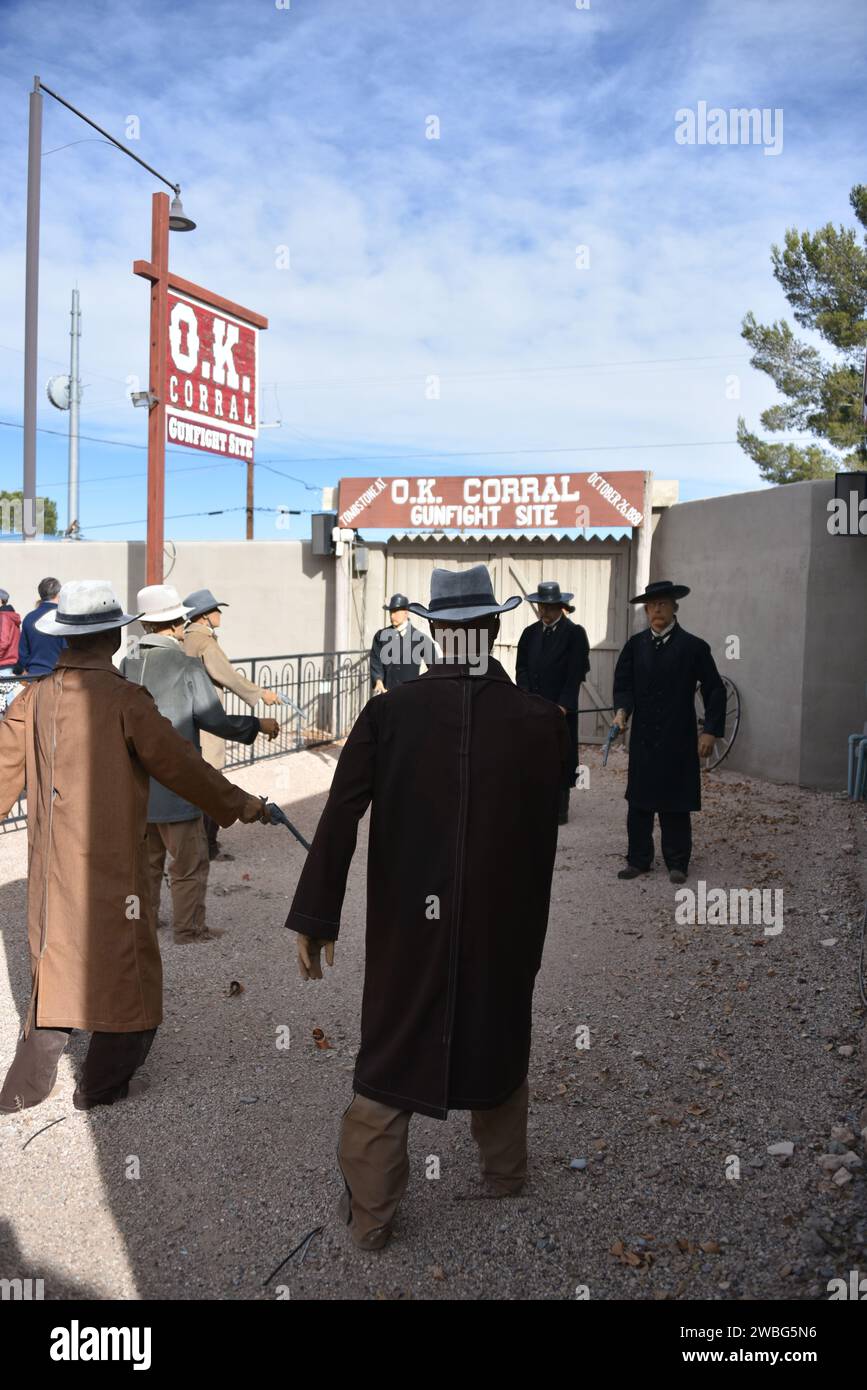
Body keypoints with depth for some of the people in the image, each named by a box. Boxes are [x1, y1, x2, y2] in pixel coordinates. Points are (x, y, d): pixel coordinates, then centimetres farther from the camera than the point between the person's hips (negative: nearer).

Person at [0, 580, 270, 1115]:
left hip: (51, 865, 6)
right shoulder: (124, 700, -17)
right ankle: (103, 1086, 23)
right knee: (127, 971, 12)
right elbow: (179, 764, -15)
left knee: (57, 966, 20)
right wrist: (240, 804, -5)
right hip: (111, 865, -6)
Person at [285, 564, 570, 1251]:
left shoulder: (390, 712, -12)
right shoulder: (541, 719, -11)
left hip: (406, 924, 0)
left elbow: (340, 817, -15)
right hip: (506, 927, 1)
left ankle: (369, 1213, 29)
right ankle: (504, 1172, 45)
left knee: (389, 1059, 15)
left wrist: (315, 918, -10)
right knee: (499, 1045, 24)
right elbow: (544, 838, -2)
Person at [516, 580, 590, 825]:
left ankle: (559, 809, 10)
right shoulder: (530, 633, 10)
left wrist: (563, 706, -13)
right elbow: (521, 669, 10)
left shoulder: (574, 633, -3)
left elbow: (576, 674, -8)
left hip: (561, 709, -4)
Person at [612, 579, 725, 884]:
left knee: (675, 804, 5)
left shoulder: (693, 646, -2)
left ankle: (677, 862, 17)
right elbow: (623, 683, 6)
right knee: (639, 802, 7)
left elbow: (715, 690, 0)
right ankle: (638, 859, 18)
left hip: (679, 740, -2)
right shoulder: (635, 645, 6)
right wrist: (622, 709, -14)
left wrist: (711, 730, -7)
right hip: (643, 737, 3)